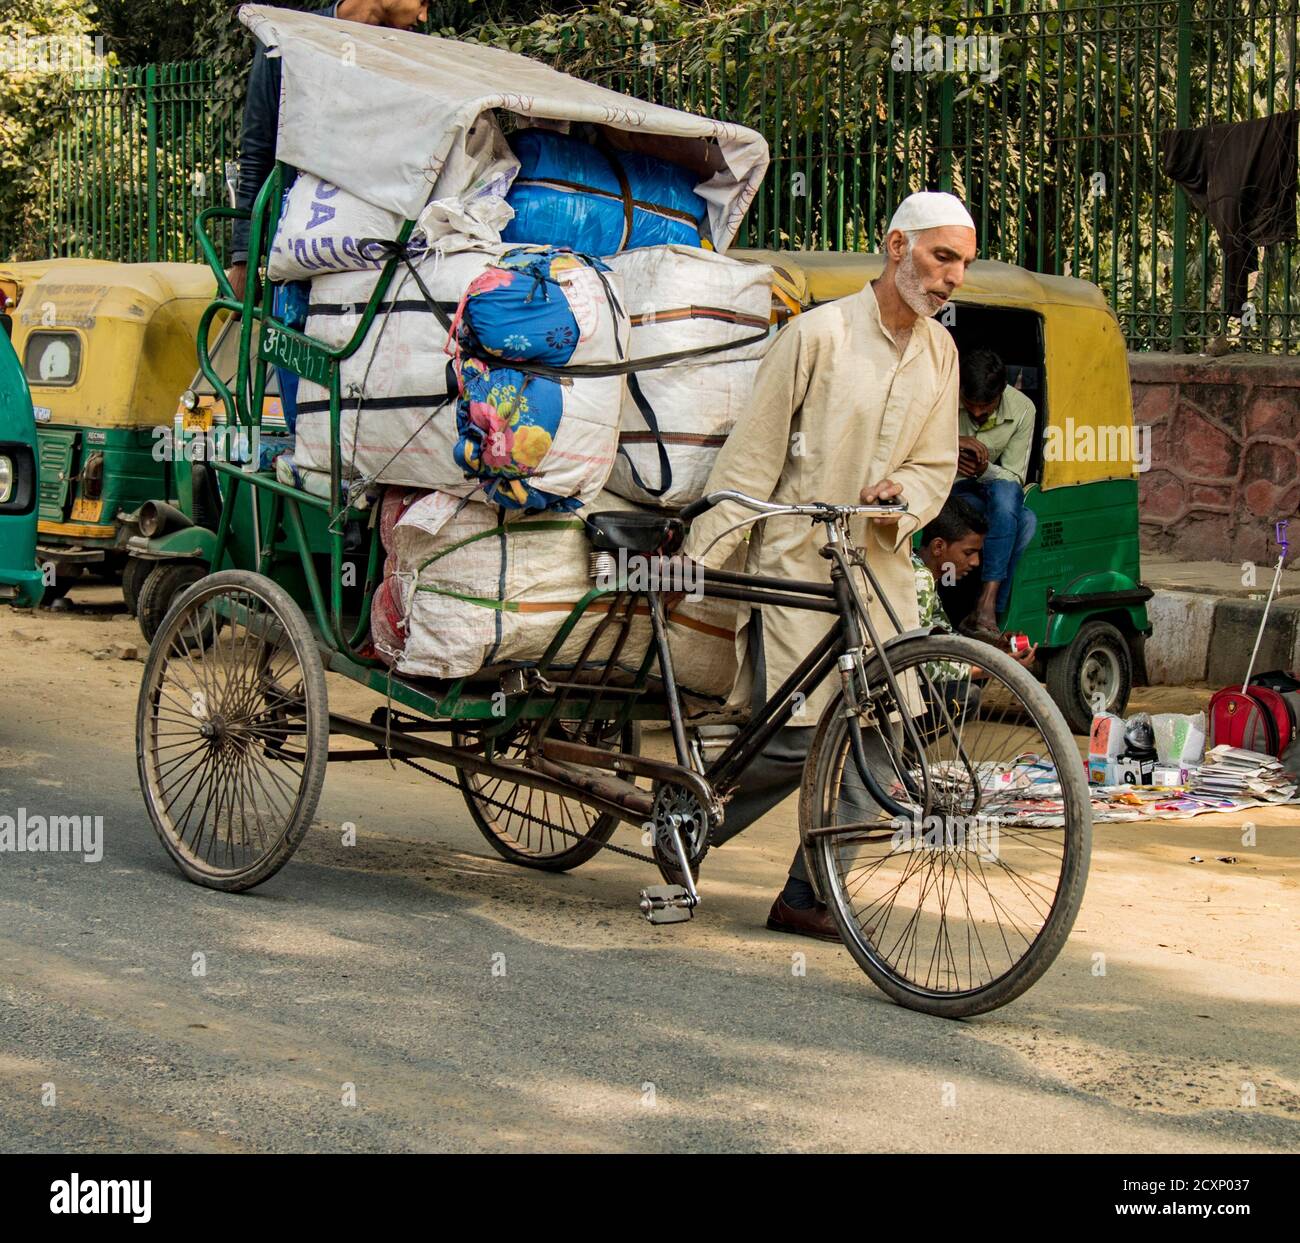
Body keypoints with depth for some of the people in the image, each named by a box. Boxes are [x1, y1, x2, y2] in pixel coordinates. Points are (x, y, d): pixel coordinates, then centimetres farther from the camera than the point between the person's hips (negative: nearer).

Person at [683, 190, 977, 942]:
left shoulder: (940, 352, 9)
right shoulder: (820, 334, -10)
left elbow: (937, 466, 13)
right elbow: (753, 455, -9)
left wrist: (899, 499, -12)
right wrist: (700, 560, -12)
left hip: (881, 565, 6)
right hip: (797, 562, -6)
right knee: (799, 740, -11)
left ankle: (807, 897, 10)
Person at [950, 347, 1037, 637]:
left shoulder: (1022, 409, -6)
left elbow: (1014, 478, -5)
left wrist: (984, 470, -27)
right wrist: (950, 442, -33)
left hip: (989, 488, 3)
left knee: (1027, 522, -33)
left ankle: (987, 609, -37)